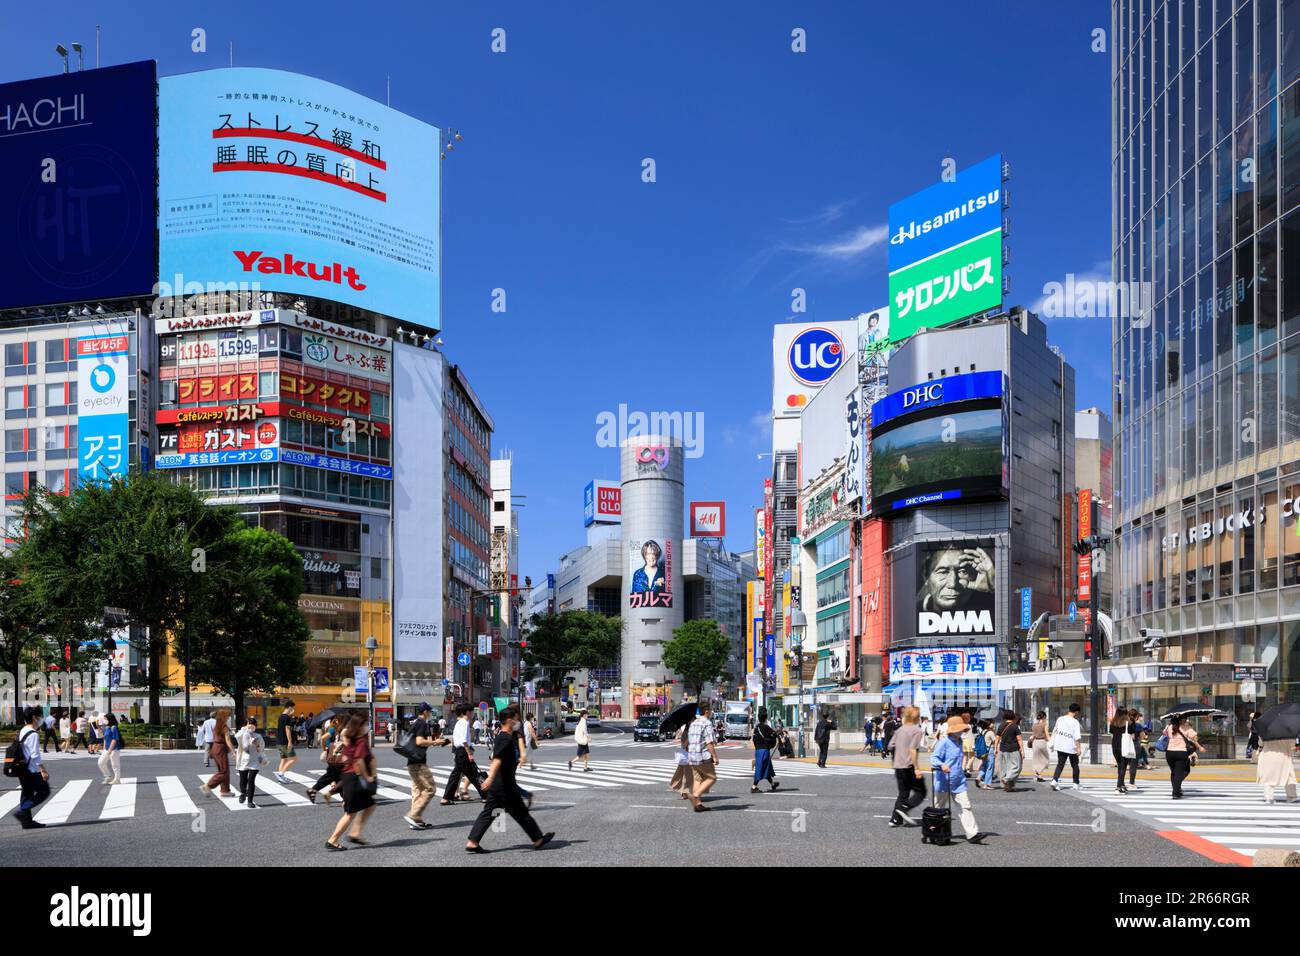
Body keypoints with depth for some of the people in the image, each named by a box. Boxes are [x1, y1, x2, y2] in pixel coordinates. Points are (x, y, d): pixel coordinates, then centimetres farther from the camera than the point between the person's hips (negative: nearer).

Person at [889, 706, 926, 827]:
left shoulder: (900, 730, 11)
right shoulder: (917, 730, -11)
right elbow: (913, 750, -19)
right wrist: (916, 768, -19)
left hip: (898, 766, 7)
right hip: (909, 766, -7)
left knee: (903, 793, 14)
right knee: (920, 791, 5)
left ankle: (895, 819, 8)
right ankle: (904, 808, -12)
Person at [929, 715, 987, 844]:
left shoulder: (959, 742, 13)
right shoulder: (944, 742, -13)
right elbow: (934, 758, -18)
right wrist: (941, 765, -37)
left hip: (958, 782, 7)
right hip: (943, 781, -7)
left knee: (966, 806, -4)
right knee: (938, 809, 7)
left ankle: (972, 834, -8)